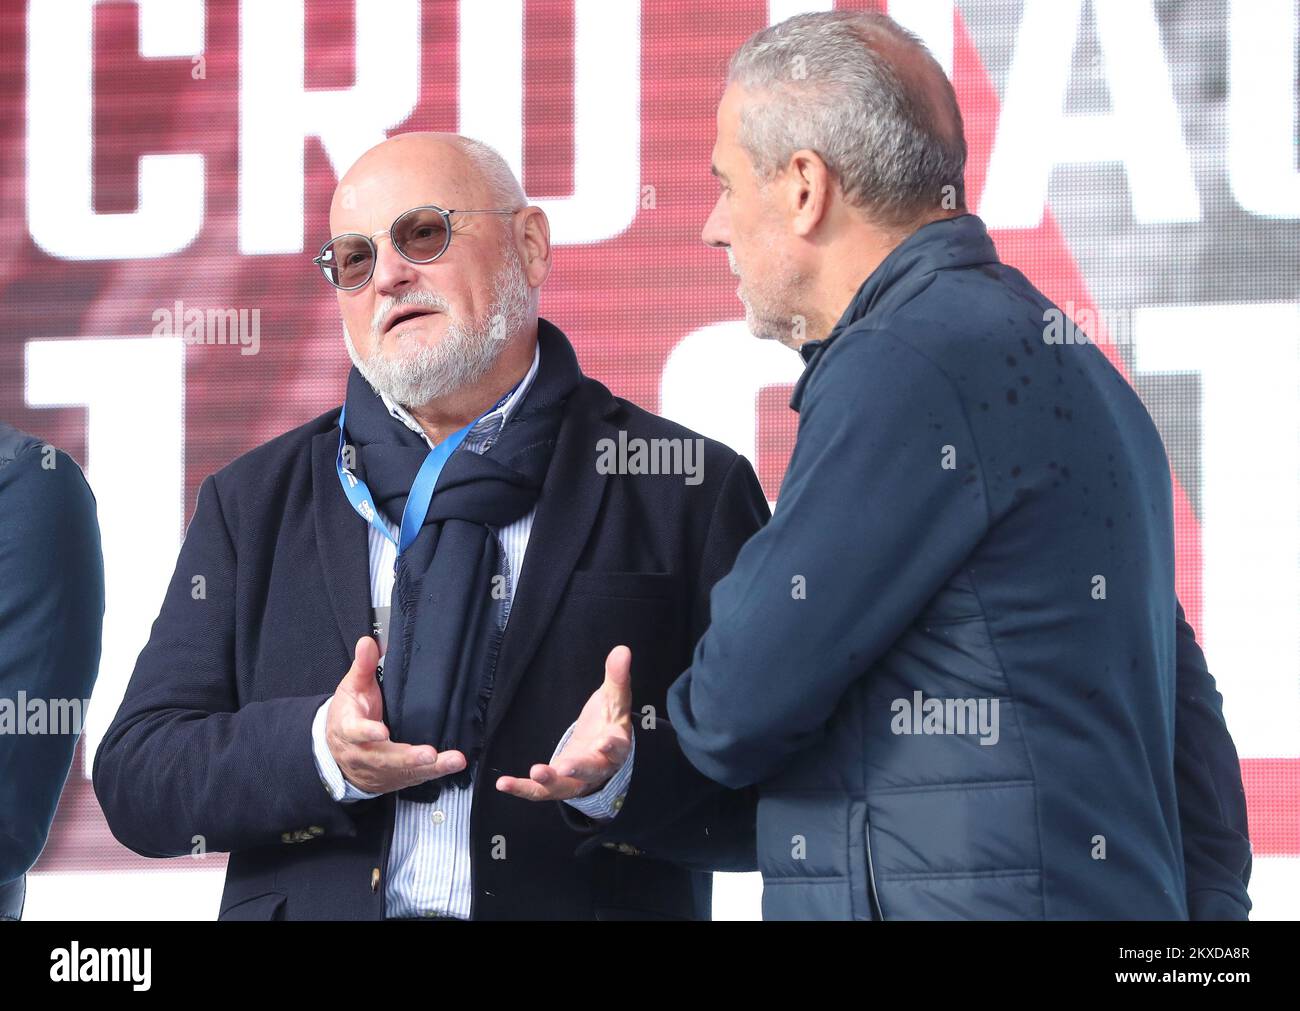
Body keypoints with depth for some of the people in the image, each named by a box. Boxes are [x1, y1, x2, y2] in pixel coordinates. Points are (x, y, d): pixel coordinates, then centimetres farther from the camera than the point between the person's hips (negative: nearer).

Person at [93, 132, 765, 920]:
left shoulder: (694, 492, 7)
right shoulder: (252, 502, 15)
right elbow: (132, 781, 7)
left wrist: (626, 775, -15)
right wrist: (318, 753, -9)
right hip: (312, 904, 2)